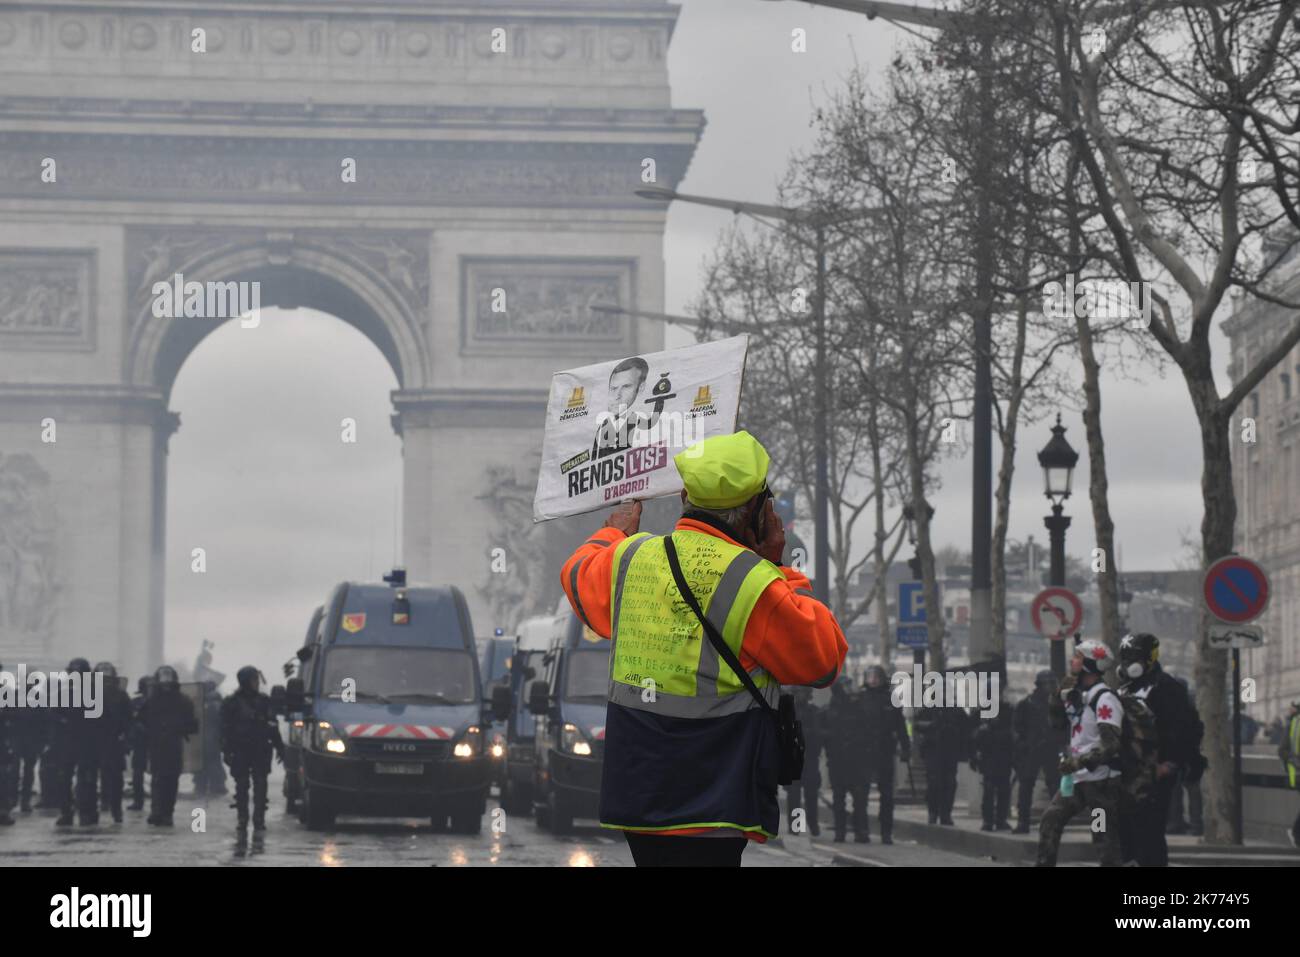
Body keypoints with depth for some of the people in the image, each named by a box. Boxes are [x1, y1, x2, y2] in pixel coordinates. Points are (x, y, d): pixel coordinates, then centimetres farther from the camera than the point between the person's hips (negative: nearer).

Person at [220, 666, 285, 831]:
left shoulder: (264, 701, 10)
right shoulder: (232, 703, 1)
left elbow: (273, 726, 15)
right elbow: (226, 729, -1)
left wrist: (279, 747, 11)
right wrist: (226, 750, -8)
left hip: (261, 750, 2)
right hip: (240, 751, -2)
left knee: (260, 785, -3)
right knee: (241, 786, 1)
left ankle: (259, 819, 0)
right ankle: (242, 819, 7)